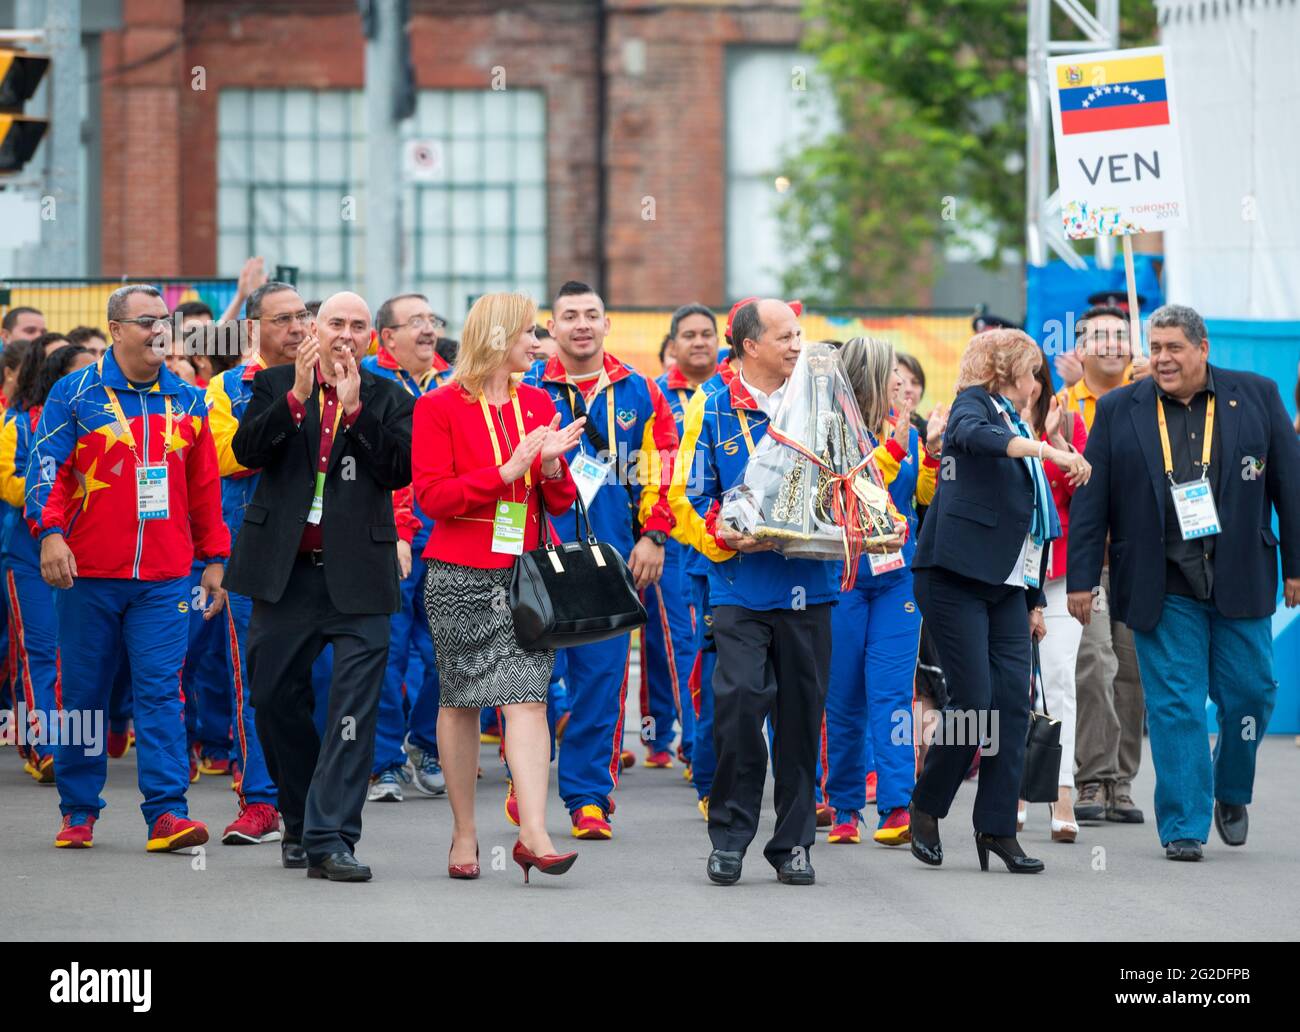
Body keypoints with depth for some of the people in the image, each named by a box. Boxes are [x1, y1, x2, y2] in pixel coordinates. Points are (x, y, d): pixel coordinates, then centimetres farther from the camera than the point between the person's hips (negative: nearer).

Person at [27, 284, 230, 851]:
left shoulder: (187, 402, 12)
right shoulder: (74, 394, 2)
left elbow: (204, 487, 17)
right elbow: (47, 466, -5)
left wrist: (215, 559, 15)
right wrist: (51, 532, -18)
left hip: (165, 576, 2)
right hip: (88, 573, -1)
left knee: (161, 690, -7)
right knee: (83, 693, 5)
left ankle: (167, 814, -10)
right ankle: (79, 811, 16)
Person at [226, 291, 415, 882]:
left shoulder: (389, 400, 6)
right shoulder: (275, 386, 8)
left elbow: (400, 470, -9)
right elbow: (247, 450, -7)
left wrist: (355, 408, -16)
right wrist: (297, 396, -17)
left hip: (358, 576, -2)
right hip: (284, 570, 2)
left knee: (354, 710, -9)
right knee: (275, 699, 10)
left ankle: (330, 839, -10)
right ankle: (299, 823, 27)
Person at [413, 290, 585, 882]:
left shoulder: (536, 404, 13)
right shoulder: (439, 407, -1)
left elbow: (560, 503, 15)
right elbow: (431, 495, -9)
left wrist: (551, 465, -7)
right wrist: (507, 471, -16)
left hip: (525, 569, 3)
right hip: (460, 574, -3)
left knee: (527, 695, -10)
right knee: (459, 701, 6)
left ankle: (533, 832, -18)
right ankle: (464, 833, 16)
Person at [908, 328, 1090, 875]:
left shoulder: (1017, 427, 23)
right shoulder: (976, 404, 0)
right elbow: (971, 434, -27)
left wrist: (1035, 599, 19)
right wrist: (1046, 450, -38)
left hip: (1007, 585, 8)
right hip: (957, 578, -8)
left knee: (1013, 703, -2)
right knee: (974, 699, -11)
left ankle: (997, 828, 1)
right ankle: (926, 808, 7)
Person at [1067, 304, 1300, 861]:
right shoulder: (1119, 411, 4)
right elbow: (1090, 500, 5)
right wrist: (1082, 579, 0)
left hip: (1239, 582, 1)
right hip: (1162, 590, -1)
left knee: (1250, 692, 4)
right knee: (1175, 706, -2)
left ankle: (1232, 792, 29)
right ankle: (1183, 826, 3)